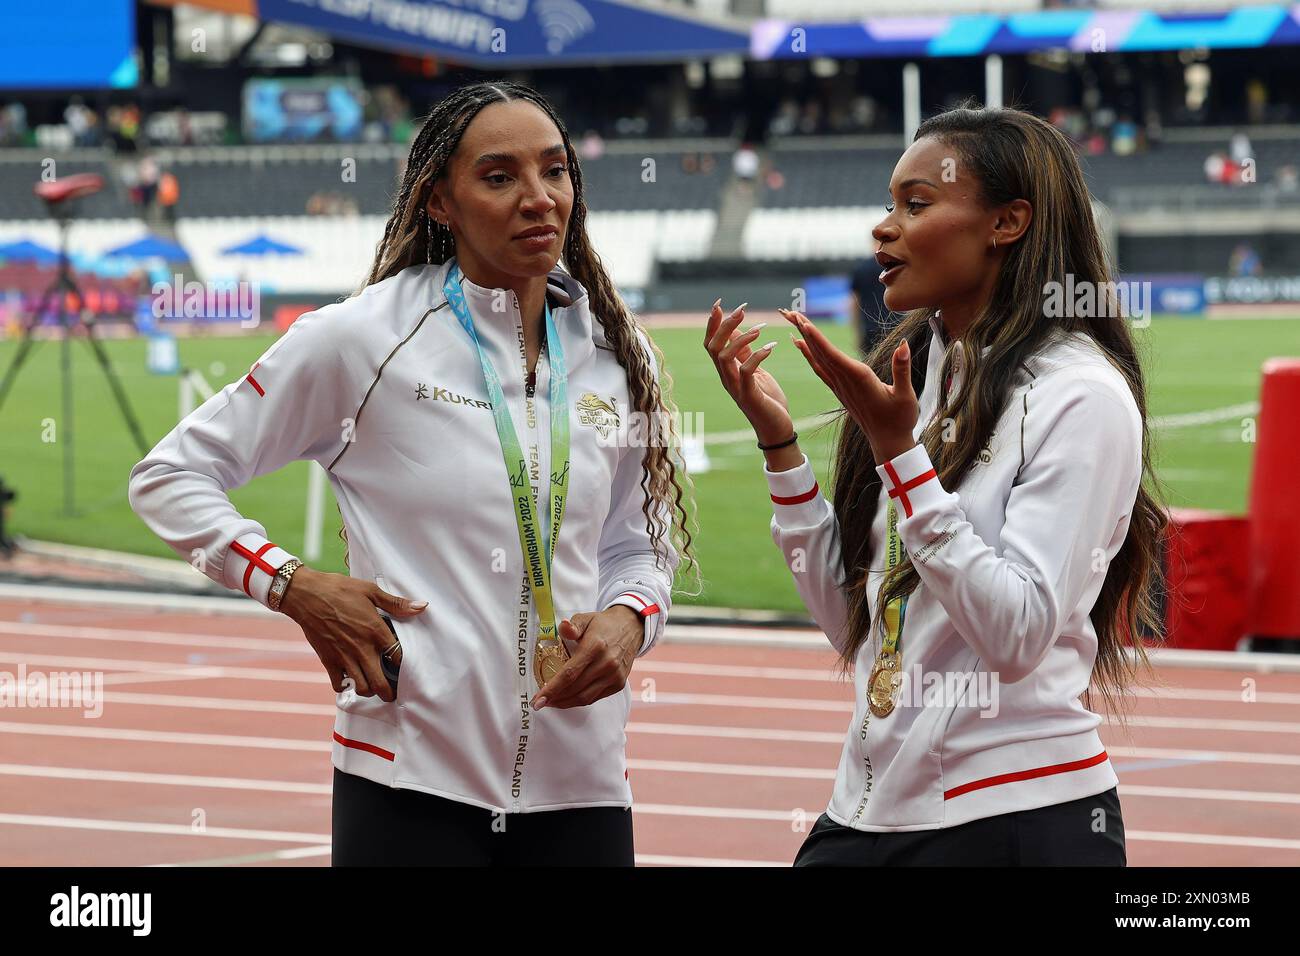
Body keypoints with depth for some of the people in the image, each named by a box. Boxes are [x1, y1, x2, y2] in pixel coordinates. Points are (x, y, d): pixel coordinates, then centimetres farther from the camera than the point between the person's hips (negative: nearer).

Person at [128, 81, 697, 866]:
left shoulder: (617, 356, 8)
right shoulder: (364, 338, -4)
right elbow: (169, 478, 2)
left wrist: (630, 621, -2)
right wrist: (295, 587, -10)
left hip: (582, 784, 4)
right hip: (410, 781, -4)